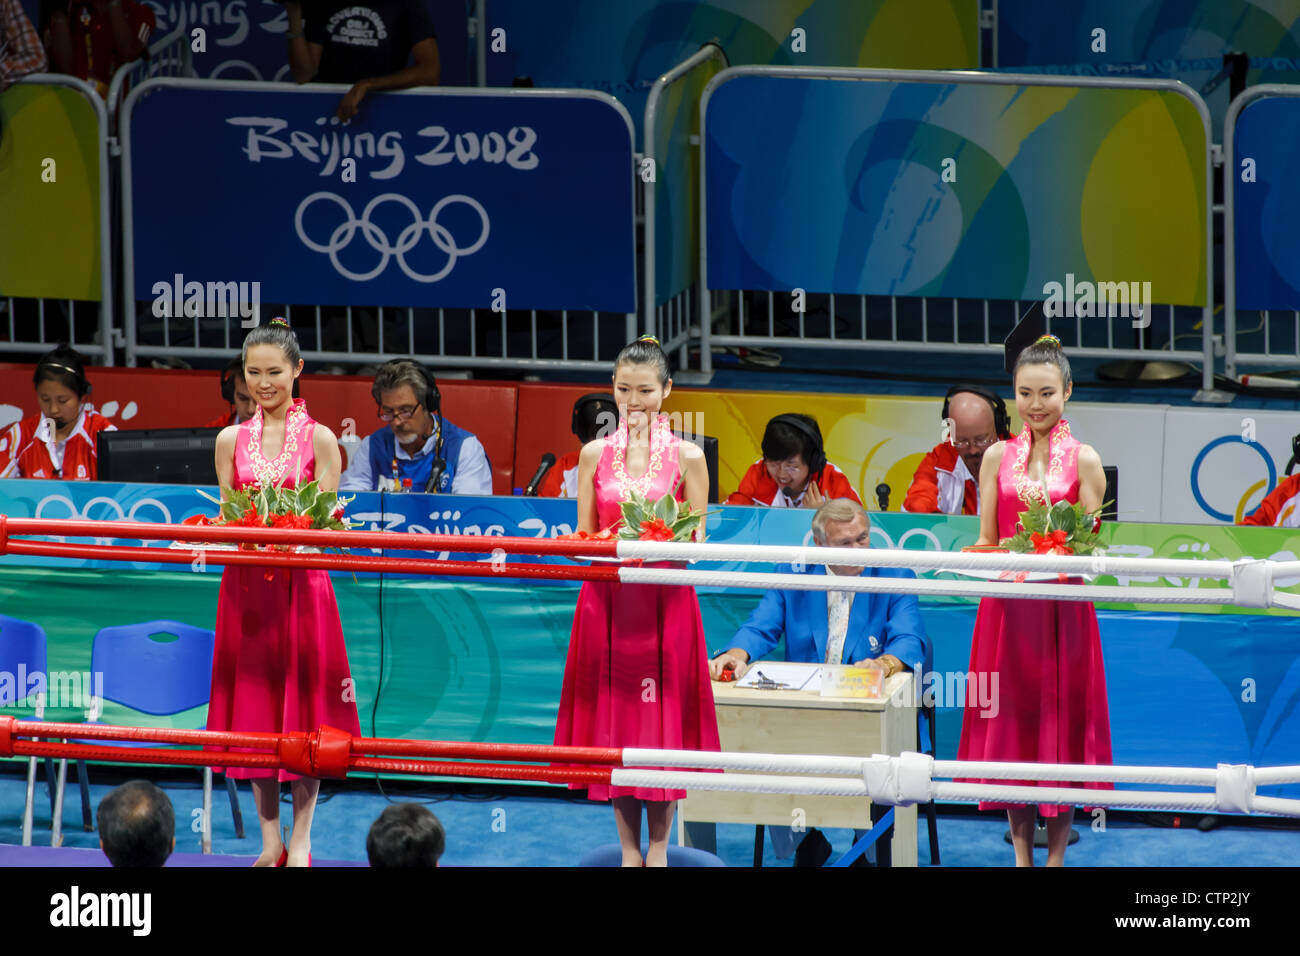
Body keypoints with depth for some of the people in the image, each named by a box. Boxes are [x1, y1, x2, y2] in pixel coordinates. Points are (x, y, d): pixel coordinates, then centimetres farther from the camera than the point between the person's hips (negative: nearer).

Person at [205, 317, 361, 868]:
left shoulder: (318, 439, -1)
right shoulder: (232, 440, 8)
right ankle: (270, 840, 14)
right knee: (254, 702, 5)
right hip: (247, 584, 3)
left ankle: (300, 842, 6)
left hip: (301, 584, -3)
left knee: (302, 702, -1)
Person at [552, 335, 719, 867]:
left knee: (663, 720, 0)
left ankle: (658, 847, 11)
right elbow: (582, 537, 7)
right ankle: (629, 848, 13)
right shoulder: (595, 454, 5)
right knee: (614, 718, 4)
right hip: (608, 600, 2)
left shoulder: (687, 458, 0)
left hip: (666, 601, -2)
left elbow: (696, 542, 2)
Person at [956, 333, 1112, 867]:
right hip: (1007, 610, 2)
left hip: (1062, 611, -2)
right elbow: (984, 541, 8)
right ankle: (1022, 854, 13)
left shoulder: (1084, 461, 0)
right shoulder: (998, 457, 7)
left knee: (1060, 721, 0)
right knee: (1011, 725, 4)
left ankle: (1056, 854, 8)